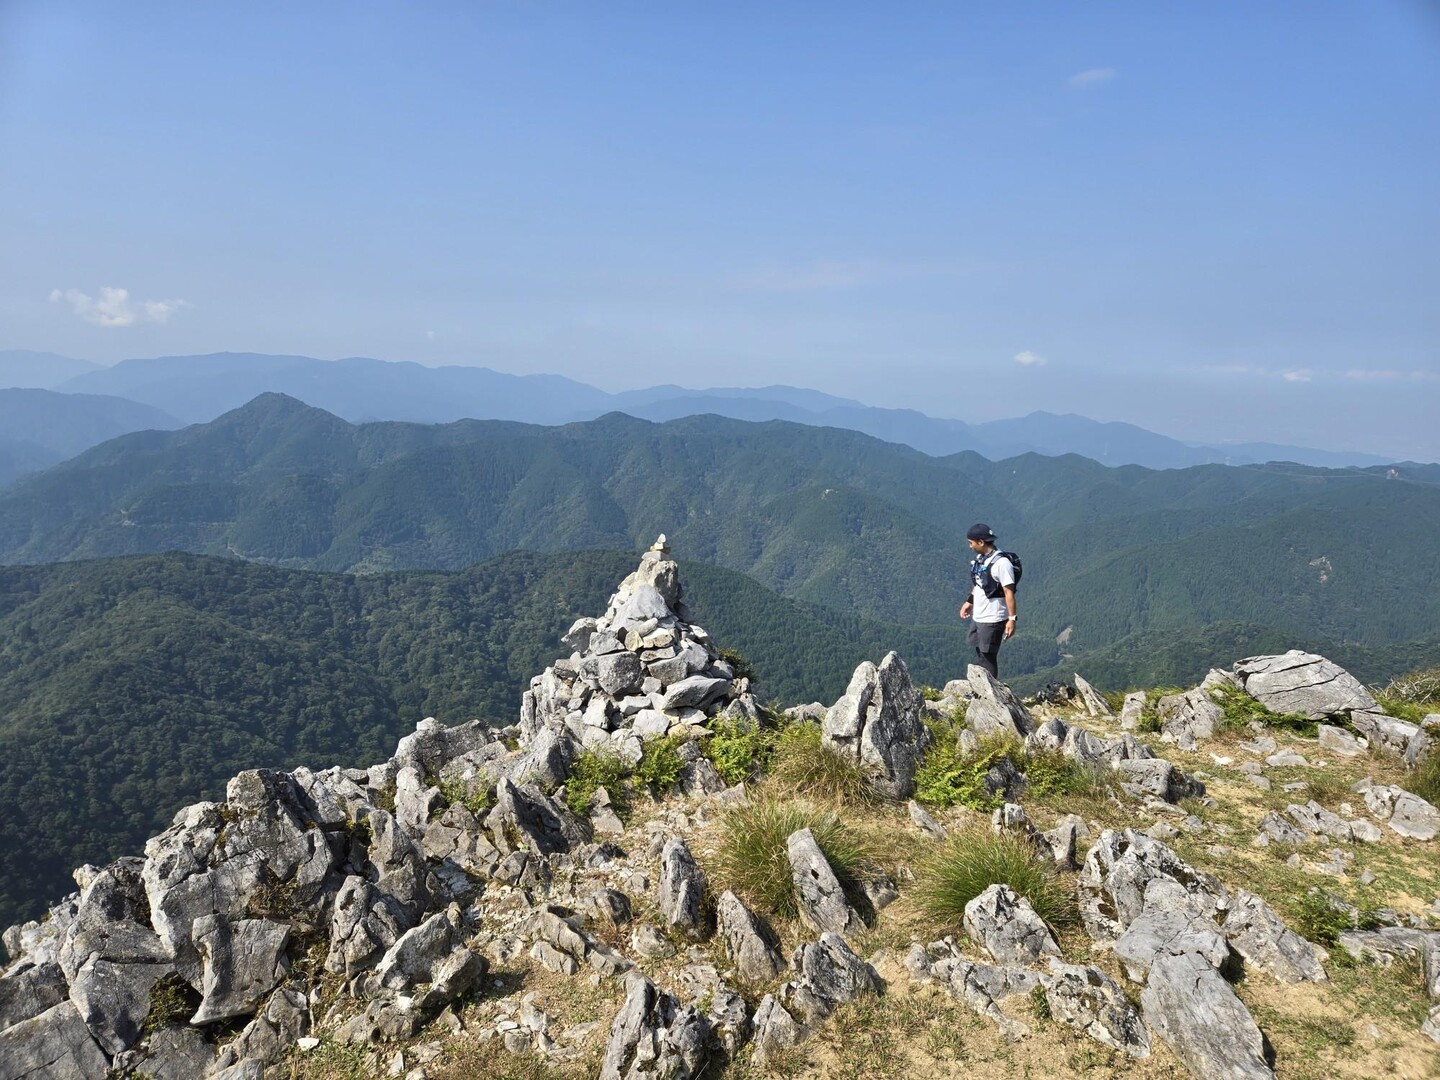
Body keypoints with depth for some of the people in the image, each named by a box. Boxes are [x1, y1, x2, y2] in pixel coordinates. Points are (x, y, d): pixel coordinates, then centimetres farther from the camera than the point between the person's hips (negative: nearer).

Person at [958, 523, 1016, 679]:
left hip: (993, 619, -9)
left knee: (988, 657, 0)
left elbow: (1009, 592, -20)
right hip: (977, 617, 9)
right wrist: (969, 602, 11)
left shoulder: (1001, 563, -20)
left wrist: (1012, 619, -21)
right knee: (979, 656, 17)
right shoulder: (980, 558, 7)